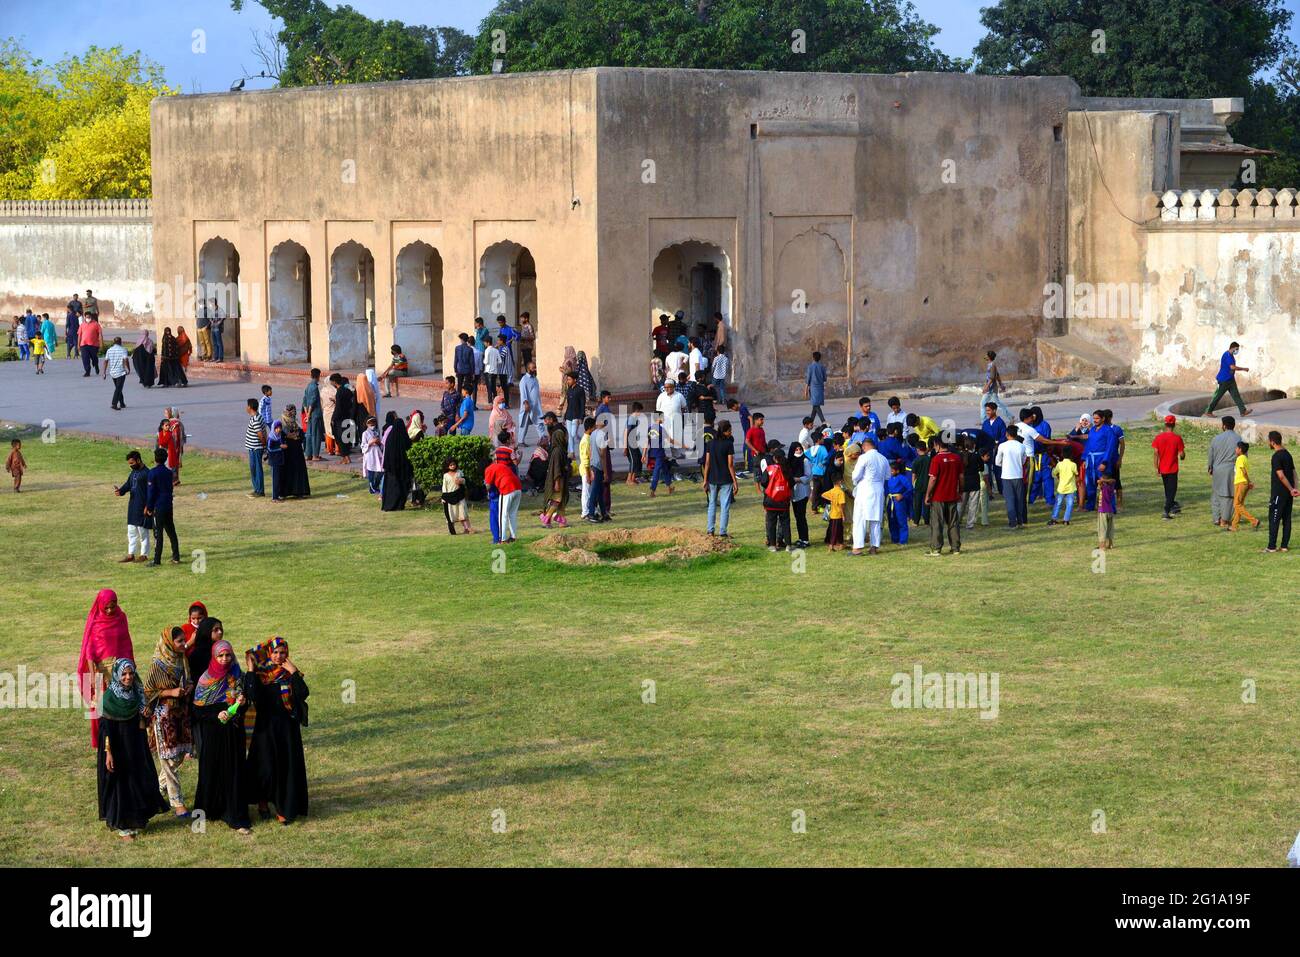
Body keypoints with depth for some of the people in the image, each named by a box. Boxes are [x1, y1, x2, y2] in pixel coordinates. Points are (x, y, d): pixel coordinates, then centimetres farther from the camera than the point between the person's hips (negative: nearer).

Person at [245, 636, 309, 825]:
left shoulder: (290, 674, 1)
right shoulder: (260, 673, -2)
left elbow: (303, 694, -14)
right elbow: (254, 698, -20)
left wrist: (294, 673, -18)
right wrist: (251, 671, -19)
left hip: (287, 726, 1)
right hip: (266, 726, -1)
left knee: (287, 766, 1)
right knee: (265, 766, -3)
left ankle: (283, 809, 11)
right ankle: (263, 801, 22)